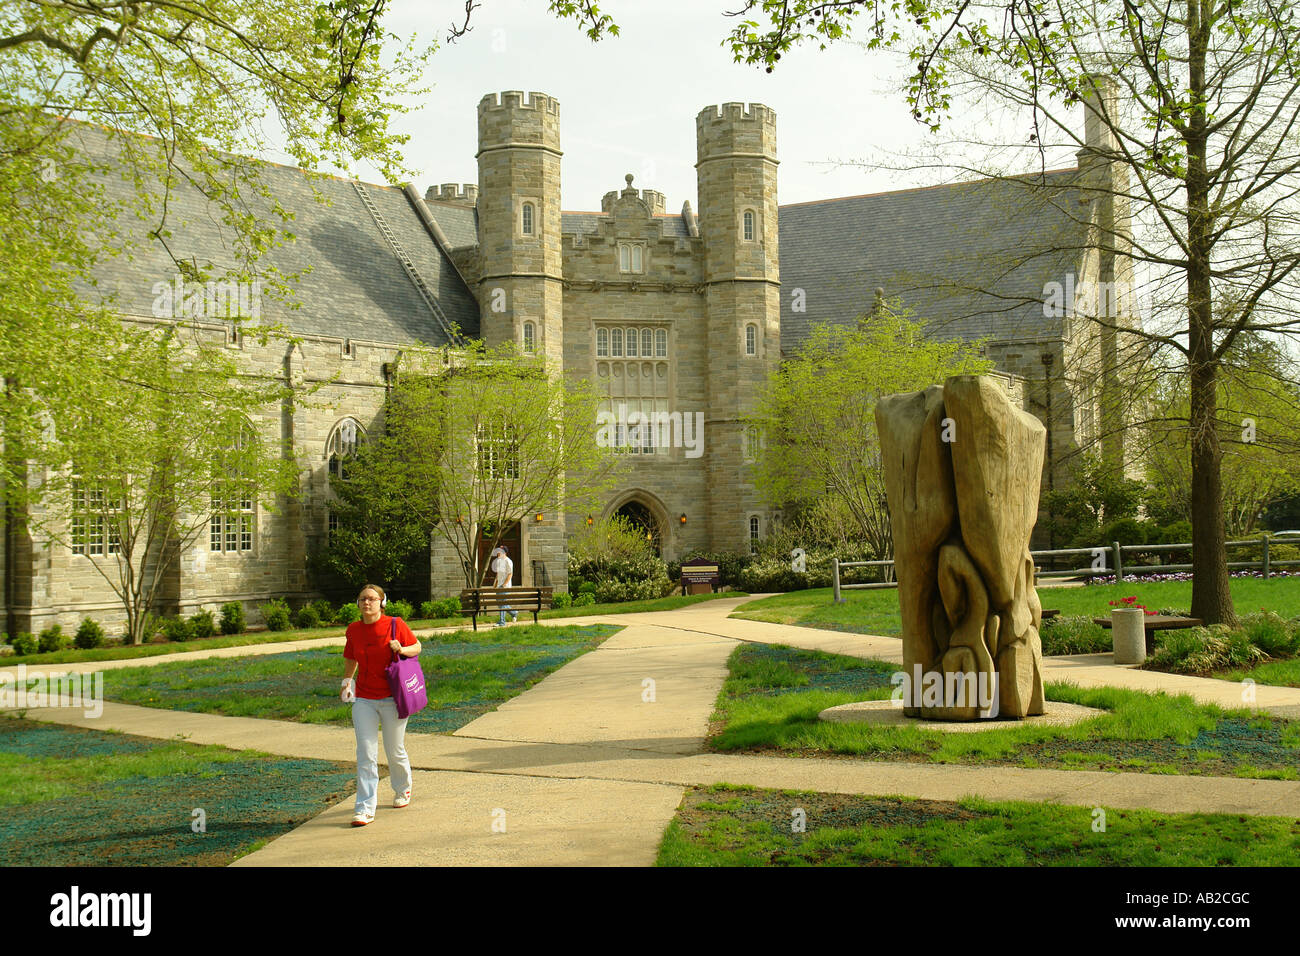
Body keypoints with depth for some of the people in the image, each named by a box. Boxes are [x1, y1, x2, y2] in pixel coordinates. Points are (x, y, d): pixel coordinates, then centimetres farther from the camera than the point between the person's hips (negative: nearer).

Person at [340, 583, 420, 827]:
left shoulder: (395, 625, -8)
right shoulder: (353, 629, 2)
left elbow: (416, 647, 2)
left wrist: (401, 650, -17)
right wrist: (346, 682, 15)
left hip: (393, 699, -2)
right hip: (364, 700, 2)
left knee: (395, 752, 10)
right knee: (366, 754, -6)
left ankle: (402, 790, 39)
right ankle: (365, 808, -5)